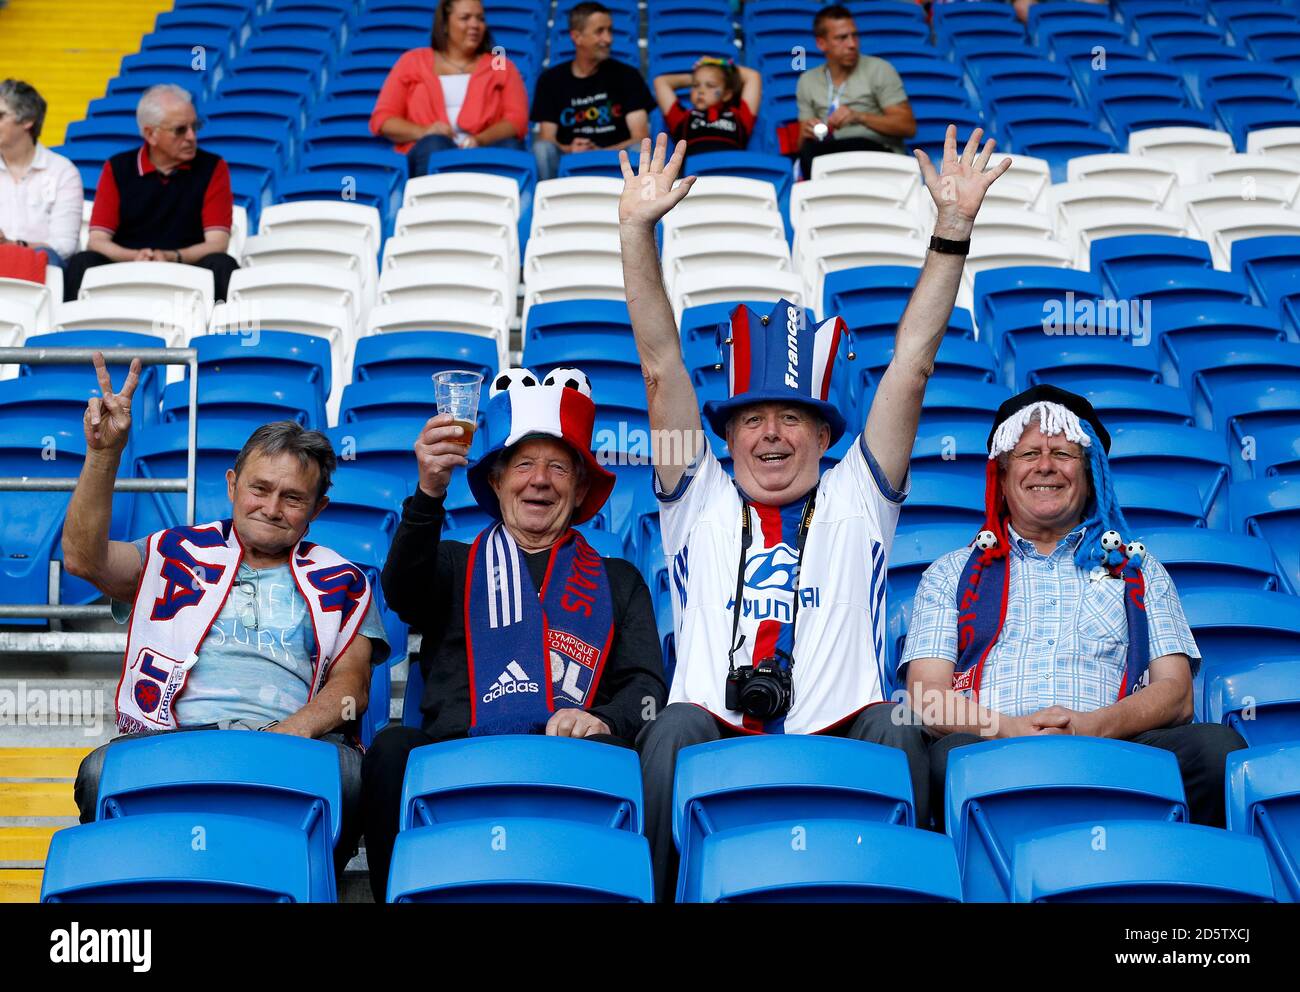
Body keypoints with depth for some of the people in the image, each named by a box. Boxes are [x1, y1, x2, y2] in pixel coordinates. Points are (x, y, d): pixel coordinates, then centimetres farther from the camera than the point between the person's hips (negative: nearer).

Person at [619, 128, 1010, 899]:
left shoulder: (855, 503, 18)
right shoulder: (701, 505, 19)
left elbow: (911, 367, 11)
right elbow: (662, 366, 12)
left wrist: (954, 227, 6)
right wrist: (638, 230, 5)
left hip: (841, 749, 0)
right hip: (712, 750, 0)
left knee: (896, 734, -30)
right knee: (677, 730, -31)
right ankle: (666, 891, -16)